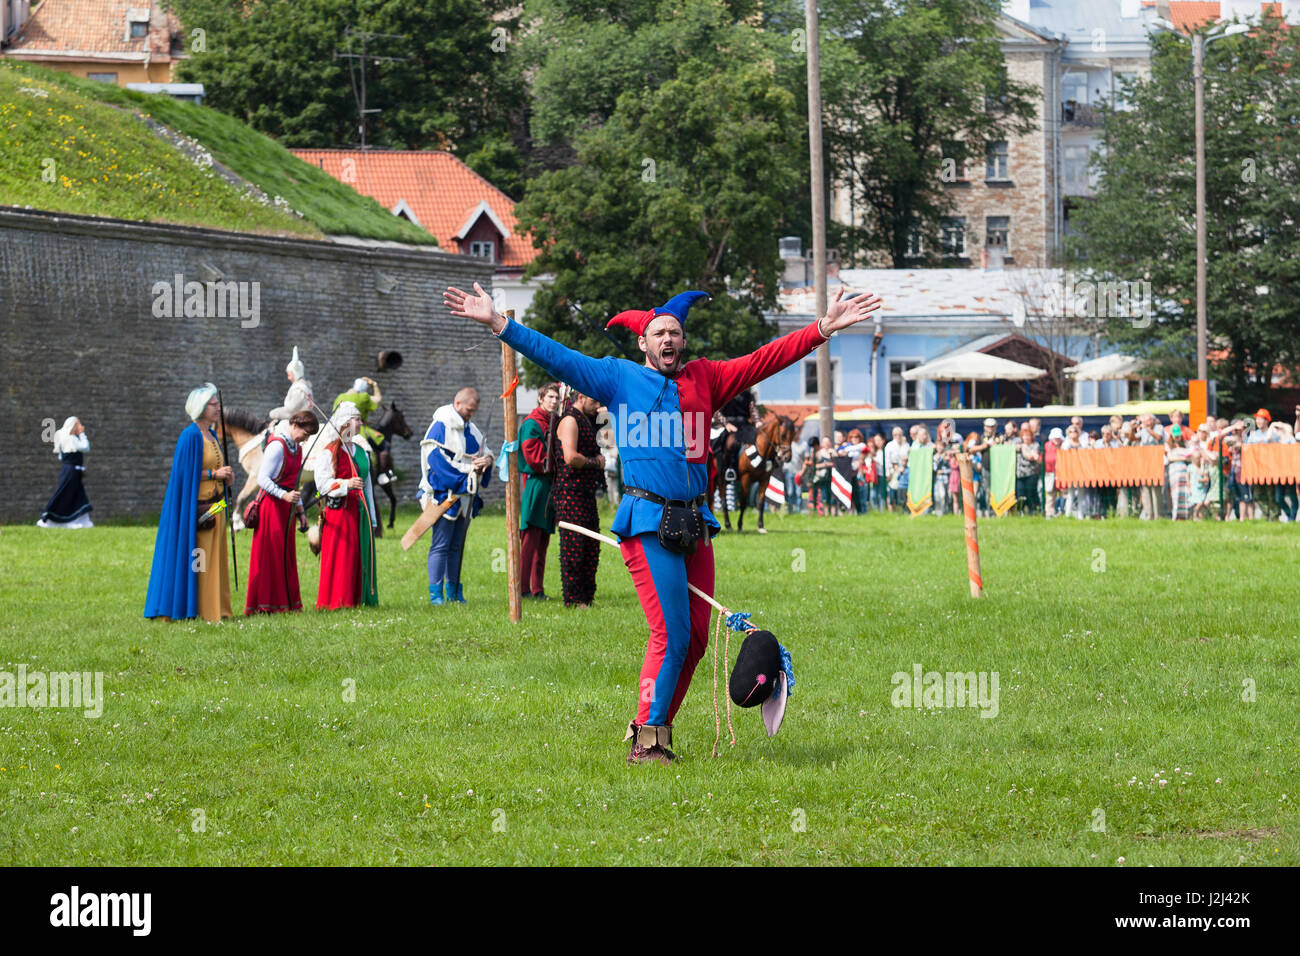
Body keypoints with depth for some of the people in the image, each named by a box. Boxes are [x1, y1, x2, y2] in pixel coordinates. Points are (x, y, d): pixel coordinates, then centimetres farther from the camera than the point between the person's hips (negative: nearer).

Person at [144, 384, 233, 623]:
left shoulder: (212, 435, 14)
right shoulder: (191, 436, -13)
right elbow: (185, 471, -17)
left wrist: (225, 476, 3)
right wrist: (214, 474, -17)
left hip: (214, 505, 9)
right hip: (197, 506, -9)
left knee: (213, 557, 11)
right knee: (198, 558, -7)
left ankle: (214, 608, 15)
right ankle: (194, 609, -4)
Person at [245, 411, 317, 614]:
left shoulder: (296, 448, 14)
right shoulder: (277, 446, -15)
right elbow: (262, 479, -18)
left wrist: (299, 510, 20)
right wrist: (284, 495, -29)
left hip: (286, 506, 9)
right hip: (272, 504, -9)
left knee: (287, 554, 9)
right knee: (270, 554, -6)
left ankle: (287, 602, 13)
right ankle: (265, 604, -2)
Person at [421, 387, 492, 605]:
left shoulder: (470, 428, 15)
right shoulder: (440, 427, -11)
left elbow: (484, 450, 17)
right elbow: (436, 460, -18)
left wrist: (486, 459, -9)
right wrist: (469, 468, -18)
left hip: (466, 495, 8)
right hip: (445, 493, -8)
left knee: (457, 545, 11)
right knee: (441, 544, -8)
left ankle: (453, 591, 15)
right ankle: (436, 592, -7)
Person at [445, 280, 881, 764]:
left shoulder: (704, 378, 15)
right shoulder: (619, 378, 5)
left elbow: (766, 360, 14)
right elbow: (555, 357, 1)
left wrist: (824, 327, 9)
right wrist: (498, 323, -7)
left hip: (695, 523, 5)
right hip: (647, 520, -5)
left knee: (695, 637, 3)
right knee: (671, 634, -12)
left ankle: (653, 726, 16)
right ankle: (647, 740, -5)